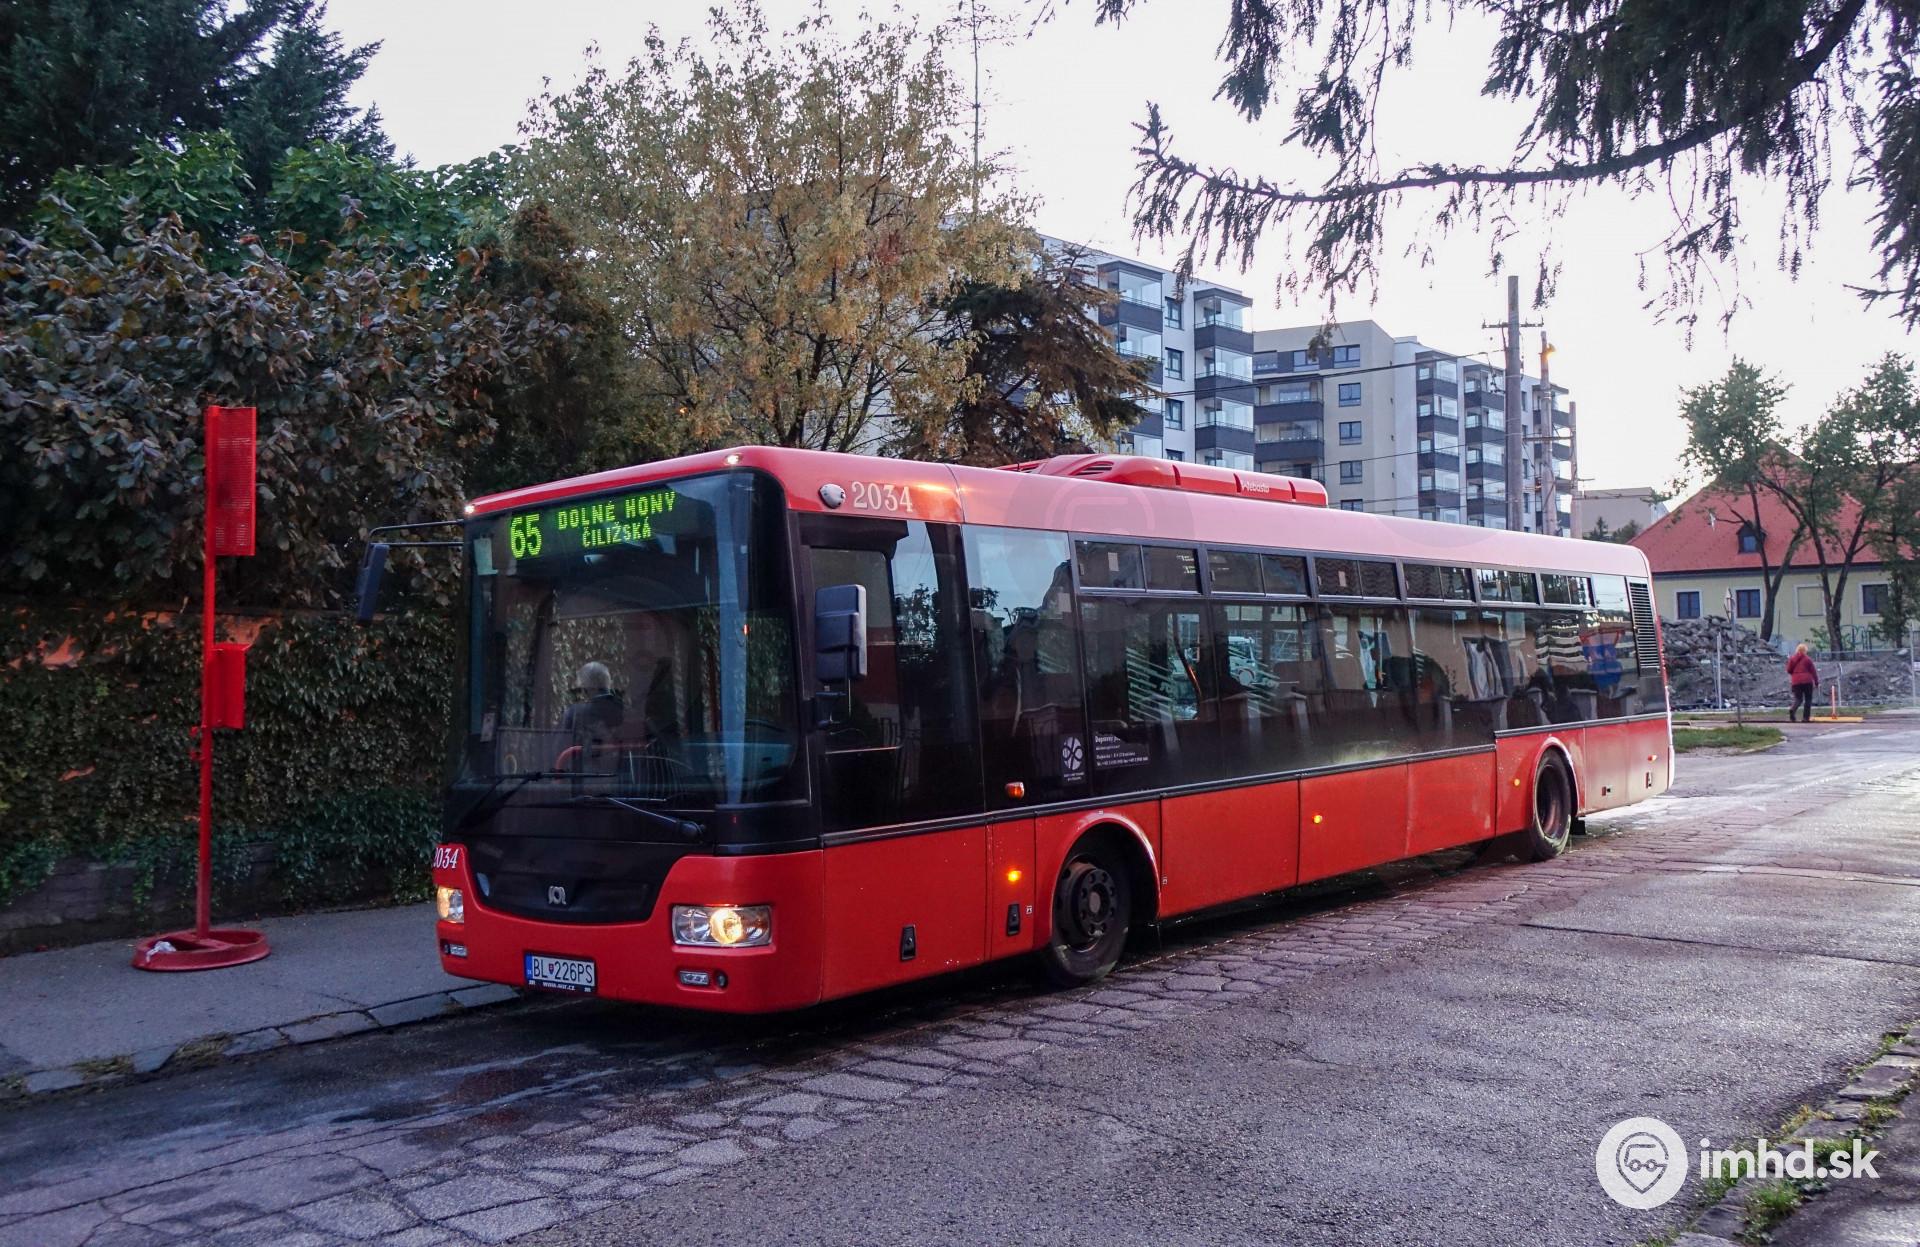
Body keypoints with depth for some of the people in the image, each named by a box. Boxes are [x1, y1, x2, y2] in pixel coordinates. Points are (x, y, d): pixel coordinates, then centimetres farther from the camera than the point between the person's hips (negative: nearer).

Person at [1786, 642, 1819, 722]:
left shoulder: (1792, 659, 5)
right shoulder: (1807, 659, -3)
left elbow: (1788, 670, 7)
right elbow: (1813, 670, -1)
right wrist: (1816, 681, 6)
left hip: (1796, 682, 3)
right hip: (1807, 681, -3)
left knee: (1798, 699, 8)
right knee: (1808, 699, 8)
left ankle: (1792, 709, -23)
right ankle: (1806, 717, 3)